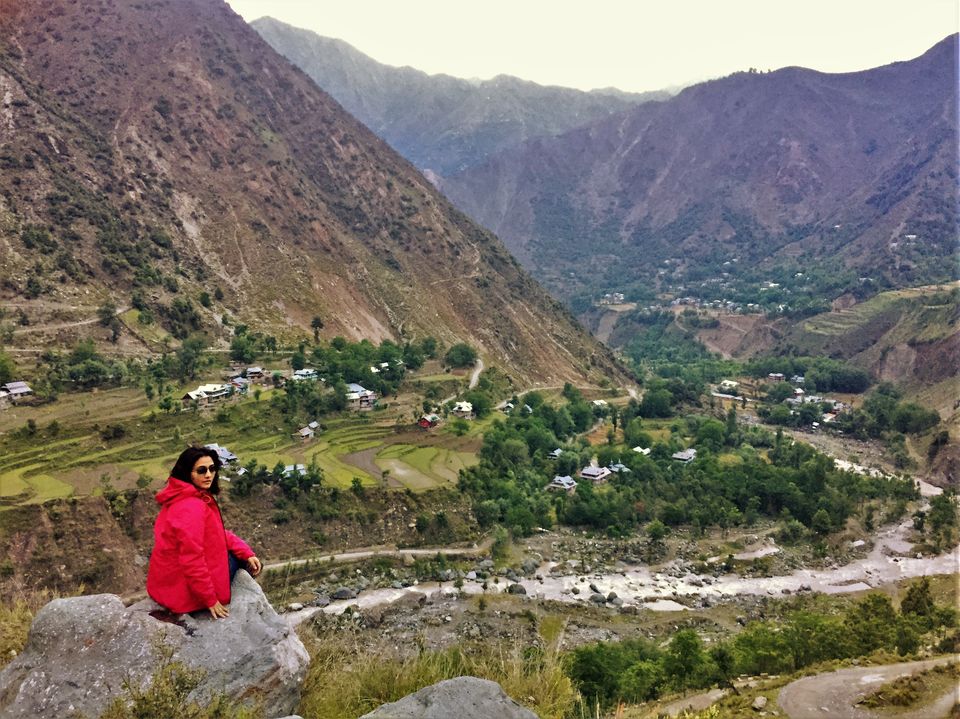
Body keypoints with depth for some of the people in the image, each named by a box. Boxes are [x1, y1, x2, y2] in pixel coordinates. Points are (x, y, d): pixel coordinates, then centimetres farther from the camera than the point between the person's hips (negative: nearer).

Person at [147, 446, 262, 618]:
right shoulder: (191, 507, -28)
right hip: (183, 589, -9)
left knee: (241, 554, 17)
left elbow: (219, 533, 10)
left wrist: (247, 553, -1)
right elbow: (192, 559, -29)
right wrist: (210, 600, -21)